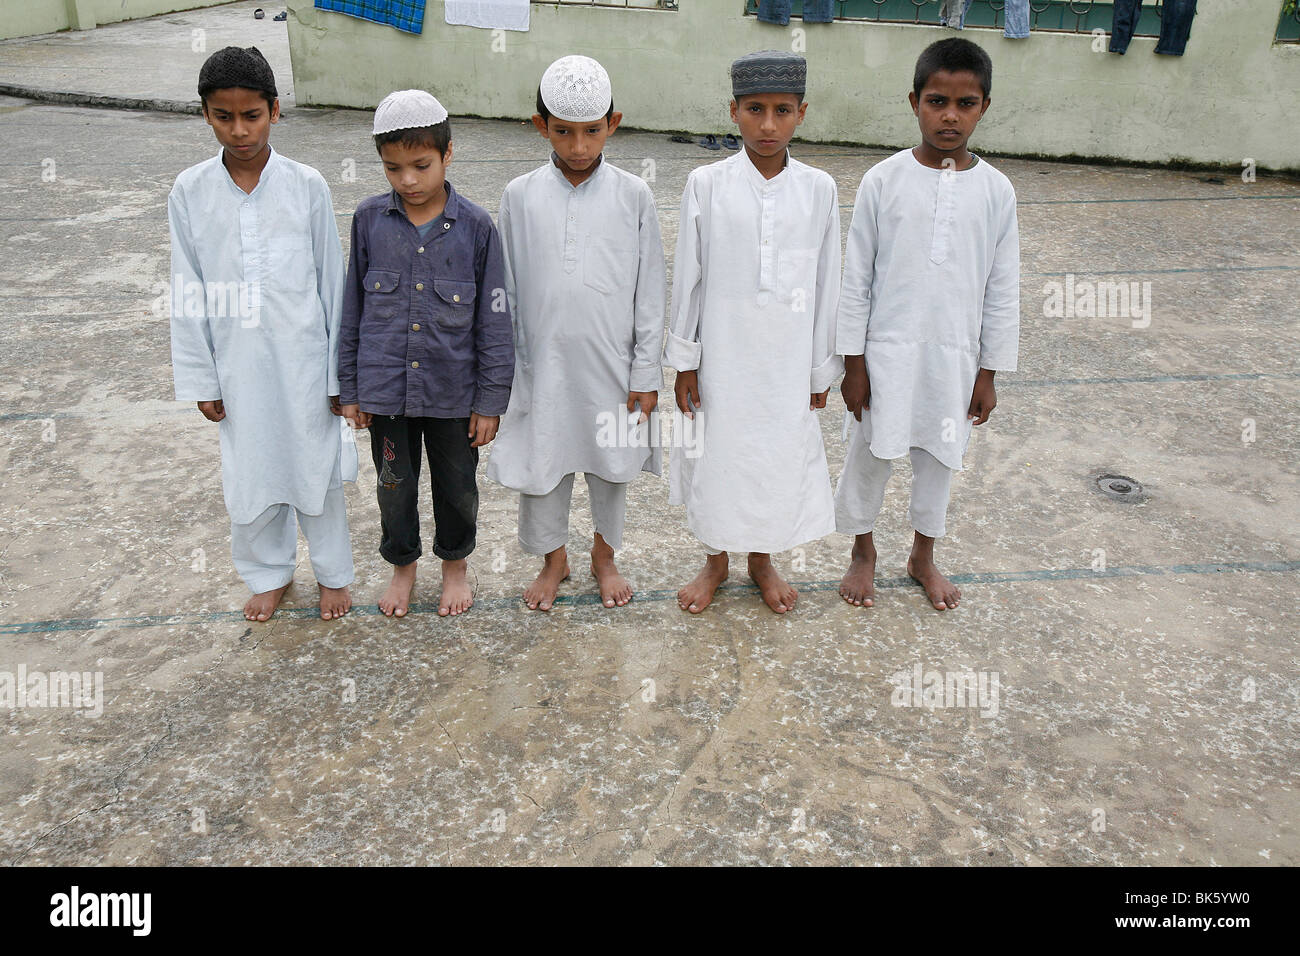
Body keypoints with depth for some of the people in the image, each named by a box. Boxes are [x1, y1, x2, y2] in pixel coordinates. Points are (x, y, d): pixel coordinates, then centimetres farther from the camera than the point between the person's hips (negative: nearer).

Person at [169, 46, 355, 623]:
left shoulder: (307, 186, -8)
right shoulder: (189, 193, -4)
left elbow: (332, 284, -3)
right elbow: (189, 296, 1)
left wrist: (338, 373, -2)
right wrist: (200, 379, 1)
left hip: (303, 360, -1)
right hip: (237, 365, 2)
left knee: (316, 468, 11)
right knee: (250, 476, 14)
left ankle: (332, 572, 33)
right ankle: (269, 574, 37)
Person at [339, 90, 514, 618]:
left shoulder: (475, 227, -10)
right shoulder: (369, 219, -4)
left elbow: (494, 321, -5)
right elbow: (352, 310, 4)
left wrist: (491, 400, -5)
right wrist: (349, 389, 5)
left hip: (453, 390, -1)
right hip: (385, 389, 2)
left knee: (457, 485, 15)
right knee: (394, 485, 17)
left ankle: (455, 563, 41)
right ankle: (402, 565, 41)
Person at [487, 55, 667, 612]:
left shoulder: (633, 195, -4)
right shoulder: (520, 196, -2)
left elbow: (649, 292, -1)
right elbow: (505, 291, 3)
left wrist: (646, 373, -2)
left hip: (612, 364, 0)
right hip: (543, 363, 1)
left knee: (611, 464, 15)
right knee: (539, 465, 11)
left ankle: (605, 555, 39)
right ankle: (553, 558, 36)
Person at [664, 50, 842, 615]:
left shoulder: (818, 190, -3)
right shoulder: (706, 185, -6)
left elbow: (826, 283, 3)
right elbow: (687, 277, -2)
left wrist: (821, 367, 5)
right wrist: (683, 360, -2)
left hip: (787, 358, 1)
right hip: (721, 355, -1)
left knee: (781, 454, 12)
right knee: (717, 454, 11)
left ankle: (762, 559, 37)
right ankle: (716, 561, 35)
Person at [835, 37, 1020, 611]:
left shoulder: (995, 191, -3)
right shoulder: (884, 181, -8)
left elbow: (1002, 289, 3)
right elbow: (856, 277, -5)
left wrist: (988, 371, 3)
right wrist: (853, 361, -5)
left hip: (955, 355, 2)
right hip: (888, 353, -2)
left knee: (939, 459, 16)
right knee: (870, 456, 10)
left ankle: (923, 556, 37)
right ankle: (862, 550, 34)